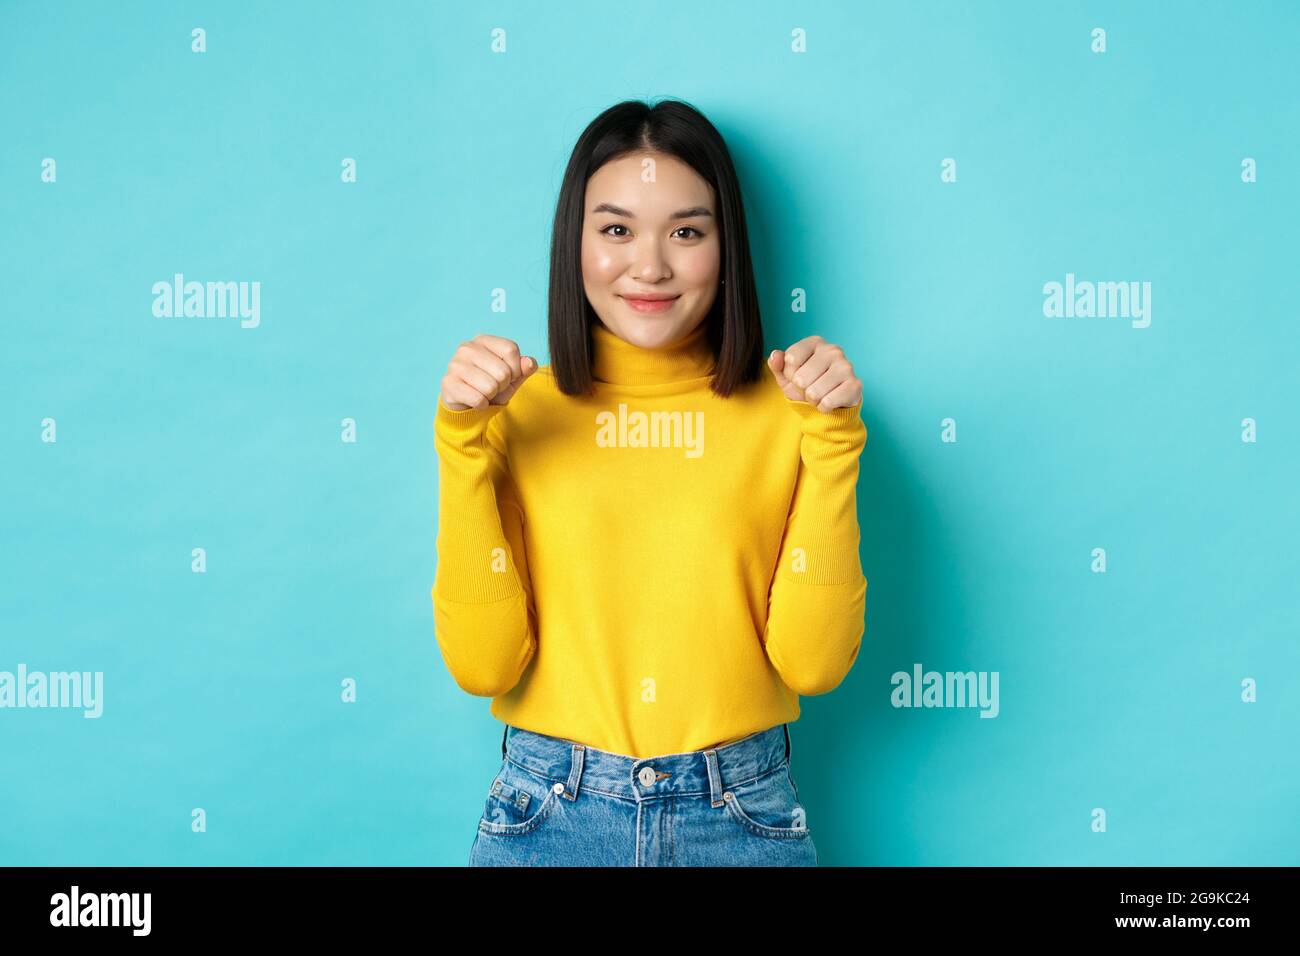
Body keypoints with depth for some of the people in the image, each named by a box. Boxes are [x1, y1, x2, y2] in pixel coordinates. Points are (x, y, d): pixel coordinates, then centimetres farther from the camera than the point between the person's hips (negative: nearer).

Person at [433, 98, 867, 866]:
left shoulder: (782, 412, -4)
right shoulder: (522, 414, -3)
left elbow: (814, 661, -10)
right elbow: (484, 663, -9)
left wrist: (833, 440, -15)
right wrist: (464, 443, -16)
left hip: (742, 815, 0)